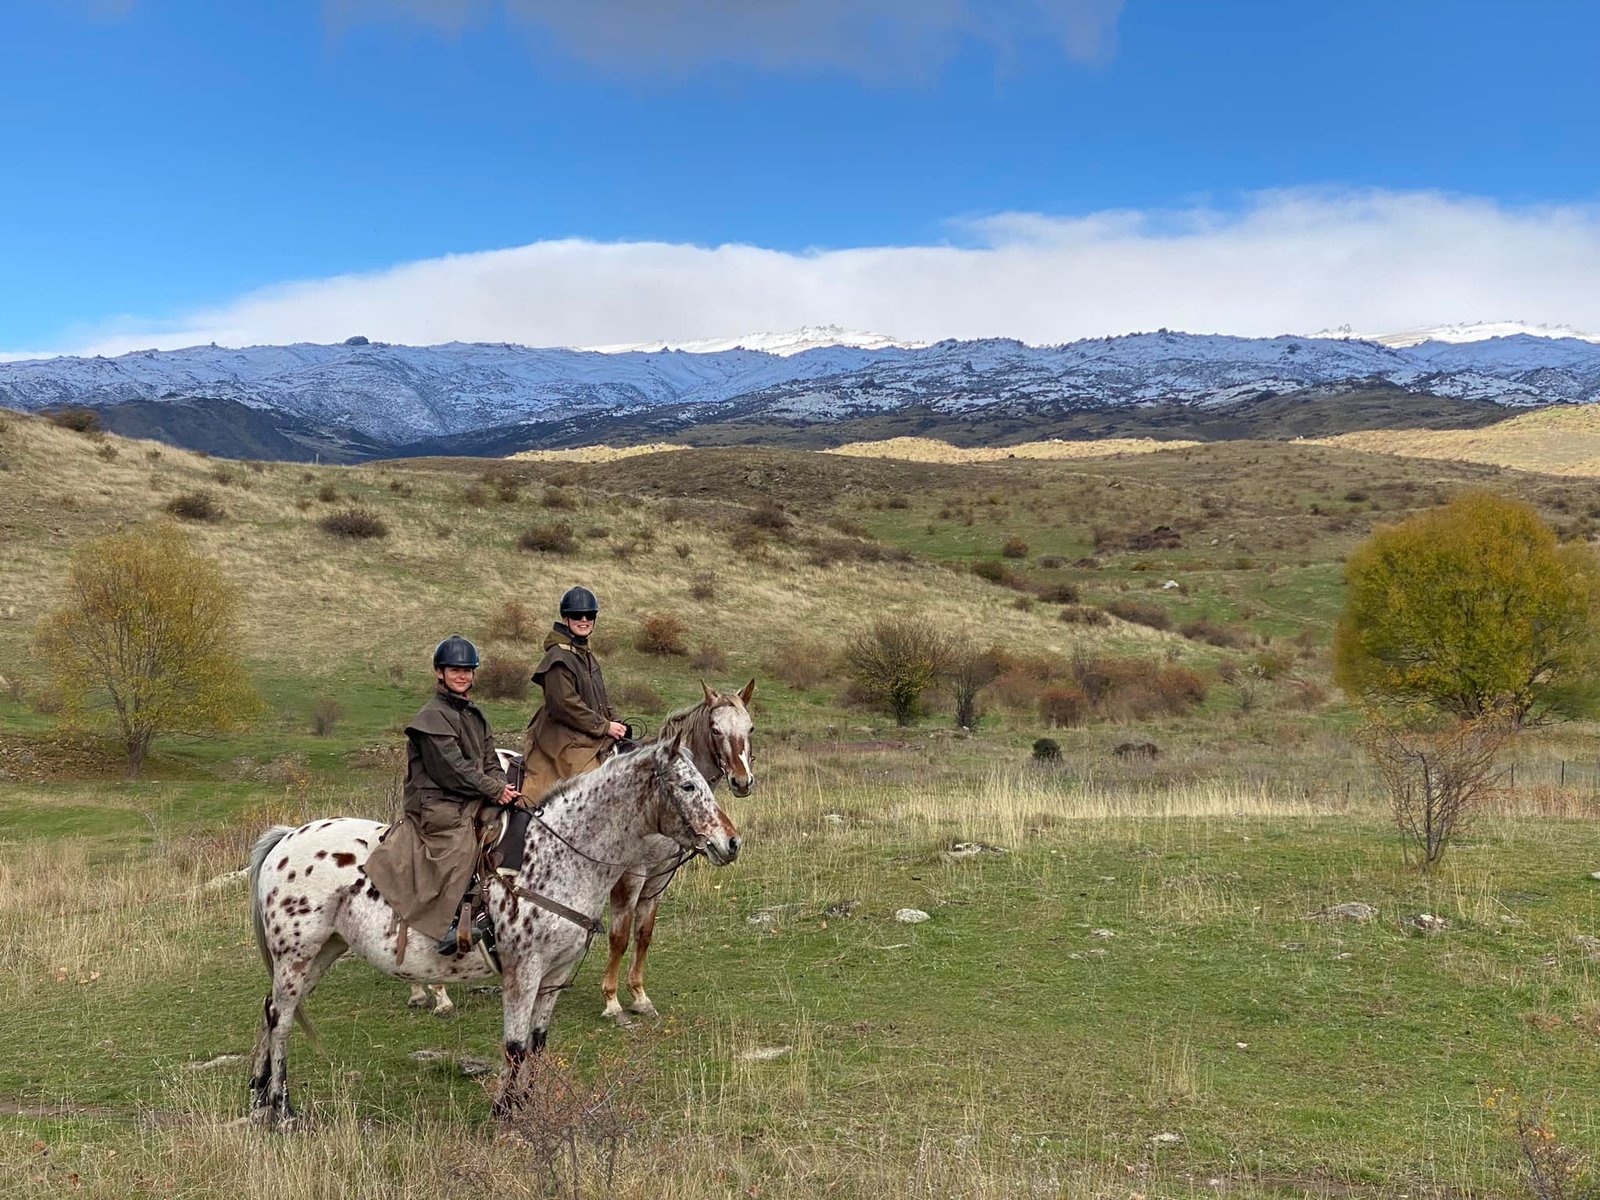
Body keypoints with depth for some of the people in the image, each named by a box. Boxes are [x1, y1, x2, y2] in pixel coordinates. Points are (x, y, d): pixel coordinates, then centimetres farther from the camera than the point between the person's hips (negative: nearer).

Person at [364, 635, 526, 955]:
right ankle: (449, 925, -36)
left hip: (476, 800, 8)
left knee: (521, 815, -12)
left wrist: (502, 787, -4)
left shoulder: (475, 716, 21)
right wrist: (495, 790, -10)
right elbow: (451, 769, -13)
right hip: (437, 803, -8)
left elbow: (490, 761, 18)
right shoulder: (432, 717, -6)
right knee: (460, 842, -32)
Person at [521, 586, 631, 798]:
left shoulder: (587, 655, 18)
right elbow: (564, 705, -20)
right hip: (566, 744, -10)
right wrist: (605, 727, -16)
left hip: (593, 740, 10)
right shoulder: (559, 657, -13)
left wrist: (616, 723, 5)